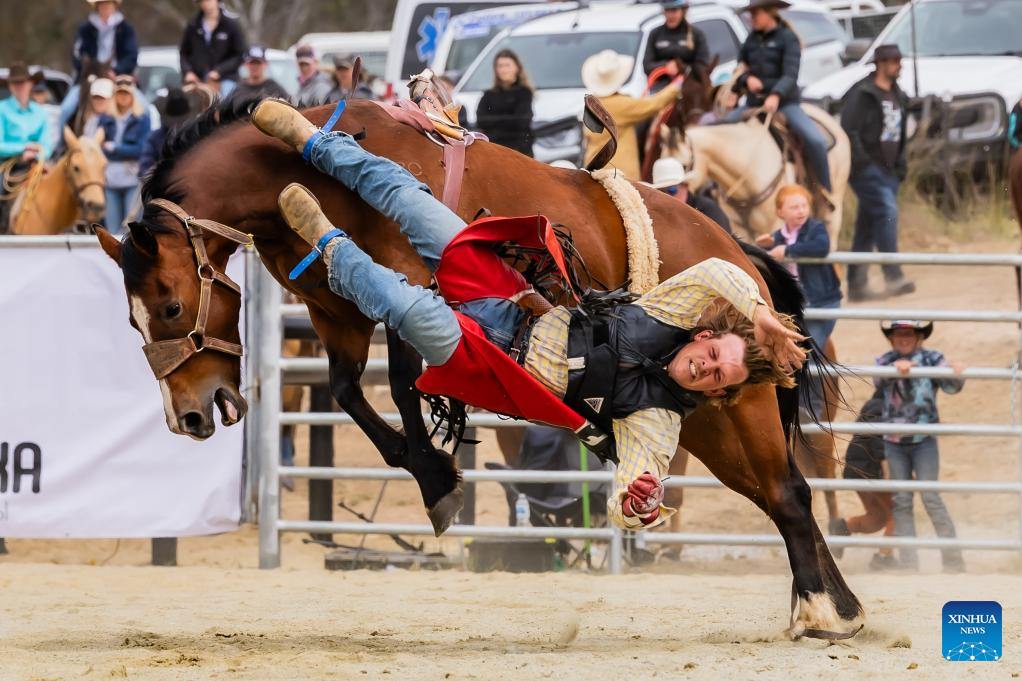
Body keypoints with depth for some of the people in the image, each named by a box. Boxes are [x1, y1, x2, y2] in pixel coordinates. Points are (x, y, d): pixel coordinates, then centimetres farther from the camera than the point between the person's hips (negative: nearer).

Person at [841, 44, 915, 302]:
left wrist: (900, 165, 16)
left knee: (868, 227, 9)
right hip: (867, 166, -8)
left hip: (888, 169, 8)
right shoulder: (862, 94, -9)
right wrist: (860, 162, -21)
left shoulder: (898, 97, 18)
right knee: (886, 211, -21)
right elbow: (849, 129, -15)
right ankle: (893, 277, -24)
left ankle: (857, 285, 12)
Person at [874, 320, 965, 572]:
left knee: (930, 497, -9)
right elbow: (879, 381, -17)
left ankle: (953, 559, -4)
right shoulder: (885, 362, 3)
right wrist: (895, 368, -37)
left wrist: (956, 374, -36)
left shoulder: (931, 359, -2)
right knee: (901, 502, 4)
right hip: (894, 442, 3)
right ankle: (908, 563, 9)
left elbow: (950, 386, -13)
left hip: (923, 440, -3)